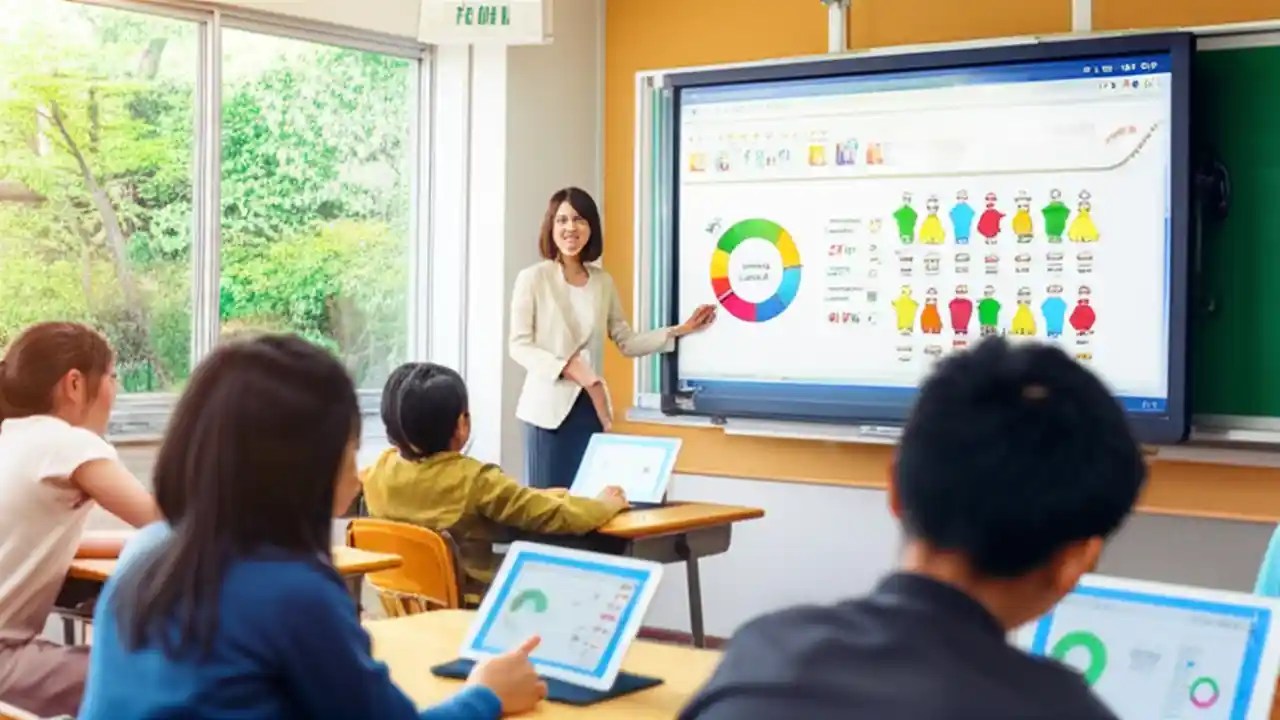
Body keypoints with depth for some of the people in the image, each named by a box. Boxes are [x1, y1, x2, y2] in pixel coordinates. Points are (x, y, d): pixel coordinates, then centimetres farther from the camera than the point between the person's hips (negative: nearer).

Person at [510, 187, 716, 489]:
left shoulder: (603, 282, 8)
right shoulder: (533, 278, -5)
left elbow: (627, 342, 12)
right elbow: (519, 345, -7)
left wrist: (680, 330, 3)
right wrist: (568, 368, -20)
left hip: (590, 407, 4)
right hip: (549, 405, -4)